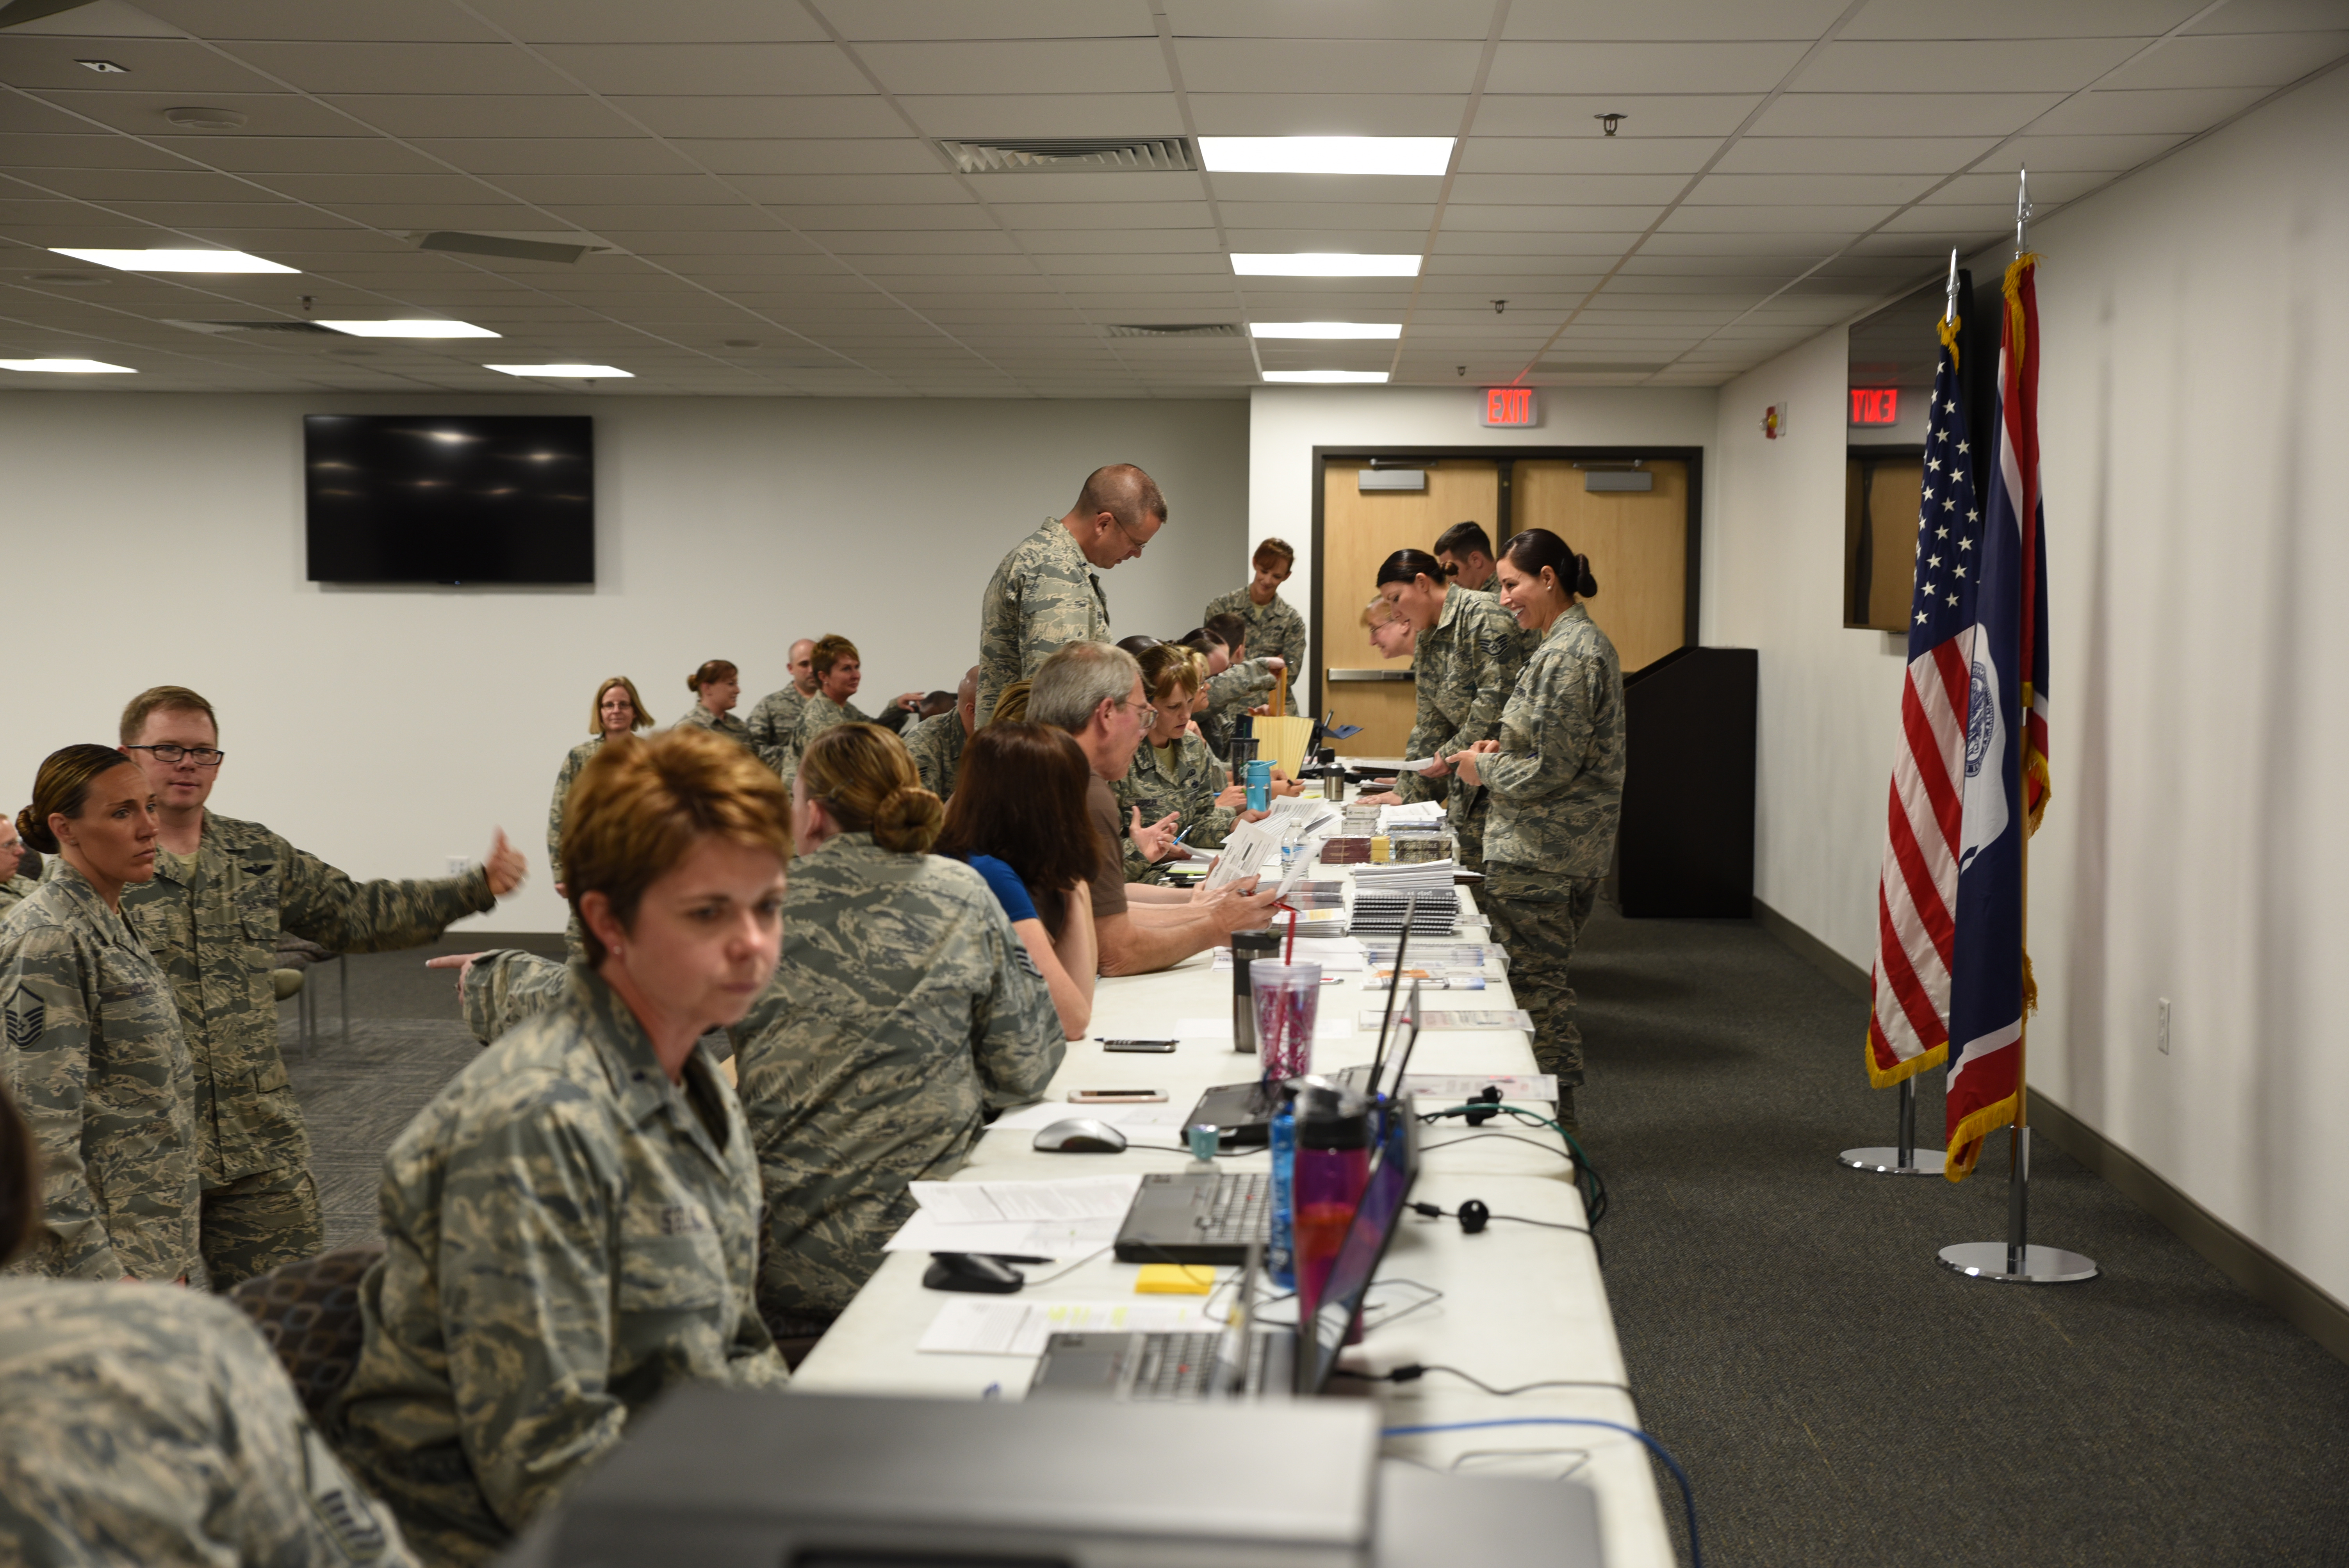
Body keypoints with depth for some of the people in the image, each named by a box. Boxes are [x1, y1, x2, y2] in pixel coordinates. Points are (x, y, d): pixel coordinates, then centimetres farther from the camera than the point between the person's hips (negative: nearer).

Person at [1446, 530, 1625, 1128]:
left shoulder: (1567, 655, -19)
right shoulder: (1581, 641, 15)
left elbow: (1551, 769, -21)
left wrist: (1483, 769, -7)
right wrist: (1504, 752, 12)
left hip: (1539, 855, -11)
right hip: (1572, 851, 11)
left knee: (1533, 984, -4)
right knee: (1545, 979, 16)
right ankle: (1558, 1120, 24)